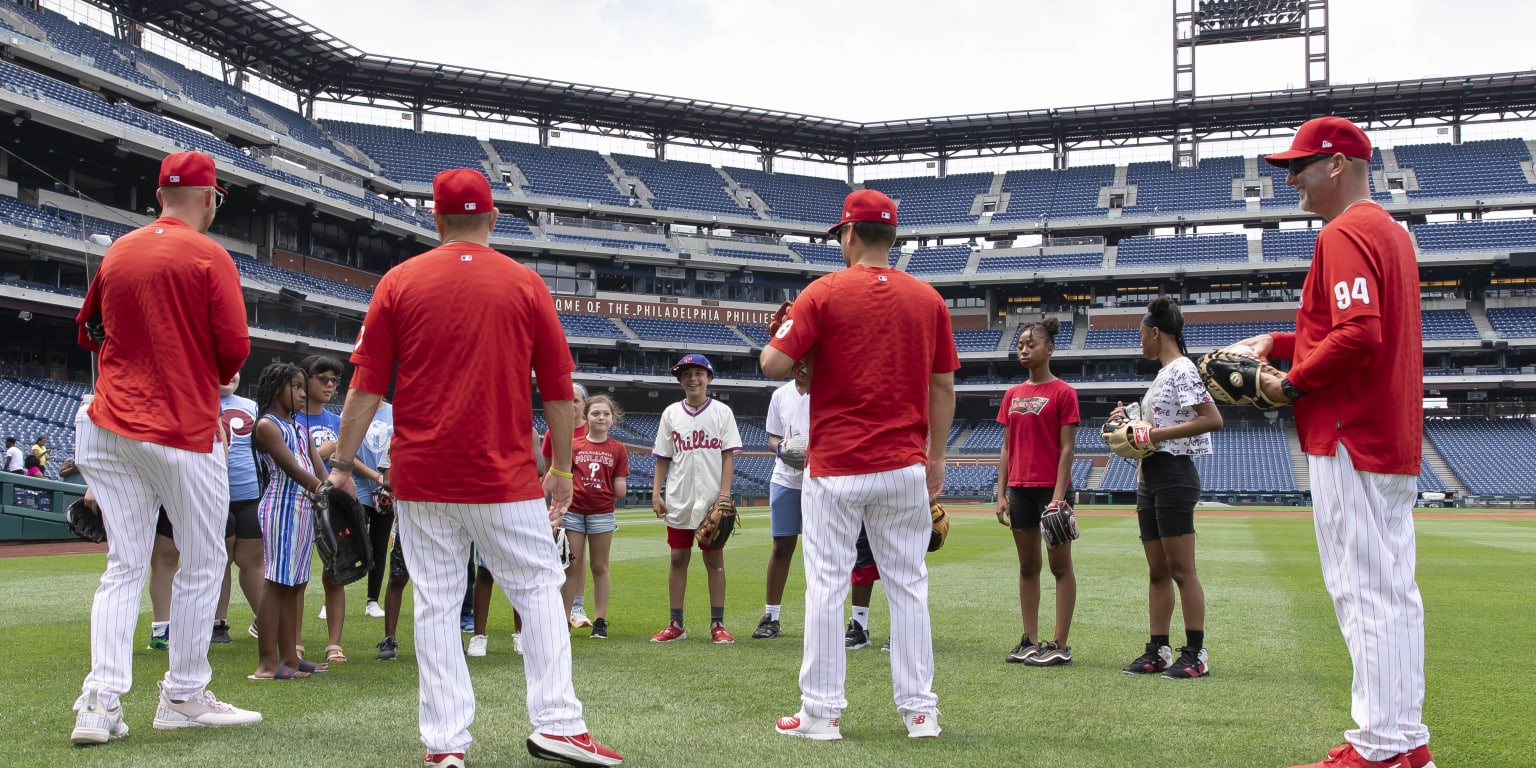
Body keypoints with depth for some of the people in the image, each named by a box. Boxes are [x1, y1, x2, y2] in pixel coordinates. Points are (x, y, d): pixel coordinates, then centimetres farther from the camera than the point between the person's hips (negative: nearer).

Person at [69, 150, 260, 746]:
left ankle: (101, 701, 0)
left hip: (110, 425, 6)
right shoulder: (208, 256, -7)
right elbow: (235, 347, -13)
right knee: (202, 562, 7)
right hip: (184, 430, -6)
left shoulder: (117, 252, 11)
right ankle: (184, 696, 13)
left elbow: (89, 329, 23)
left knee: (124, 567, 8)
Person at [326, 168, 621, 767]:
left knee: (436, 606, 6)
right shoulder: (526, 284, 1)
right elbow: (558, 389, 3)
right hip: (506, 477, -1)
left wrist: (342, 463, 8)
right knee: (539, 588, 7)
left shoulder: (399, 282, 3)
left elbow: (366, 385, 0)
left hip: (420, 476, 1)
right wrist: (561, 468, 12)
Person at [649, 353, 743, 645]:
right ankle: (676, 624, 12)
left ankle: (717, 623, 8)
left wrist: (724, 494, -10)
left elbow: (728, 456, -2)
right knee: (678, 558, 6)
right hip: (679, 500, 2)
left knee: (714, 558, 2)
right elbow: (663, 457, 9)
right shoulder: (671, 413, 7)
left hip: (712, 500, -2)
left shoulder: (722, 412, 1)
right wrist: (656, 492, 0)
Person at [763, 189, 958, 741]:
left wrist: (794, 345, 10)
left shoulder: (825, 293, -6)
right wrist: (936, 456, 14)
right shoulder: (928, 298, 5)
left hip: (836, 470, -3)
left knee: (826, 588, 3)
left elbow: (774, 364, -13)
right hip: (905, 468, 3)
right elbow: (943, 386, 7)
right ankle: (919, 709, 14)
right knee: (908, 588, 10)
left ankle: (821, 712, 8)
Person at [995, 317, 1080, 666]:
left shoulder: (1063, 392, -6)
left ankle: (1060, 645, 4)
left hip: (1051, 488, -6)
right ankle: (1030, 641, 17)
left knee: (1060, 565, 1)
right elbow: (1007, 447, 12)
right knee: (1027, 566, 10)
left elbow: (1067, 448, -10)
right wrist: (1001, 493, 6)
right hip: (1020, 489, 6)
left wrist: (1058, 495, -16)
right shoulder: (1012, 395, 11)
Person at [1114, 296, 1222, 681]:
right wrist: (1129, 419, 9)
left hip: (1174, 475, -10)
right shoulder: (1163, 374, 18)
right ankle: (1158, 651, 15)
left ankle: (1195, 654, -1)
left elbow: (1213, 419, -21)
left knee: (1181, 570, -6)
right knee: (1157, 570, 11)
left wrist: (1157, 433, -22)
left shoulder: (1182, 370, -11)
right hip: (1150, 476, 10)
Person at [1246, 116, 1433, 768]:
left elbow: (1359, 335, -25)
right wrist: (1277, 344, 20)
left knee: (1363, 592, -7)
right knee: (1395, 592, 13)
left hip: (1350, 442, -11)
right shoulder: (1391, 230, 19)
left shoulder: (1344, 233, -13)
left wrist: (1293, 384, -13)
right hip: (1394, 439, 11)